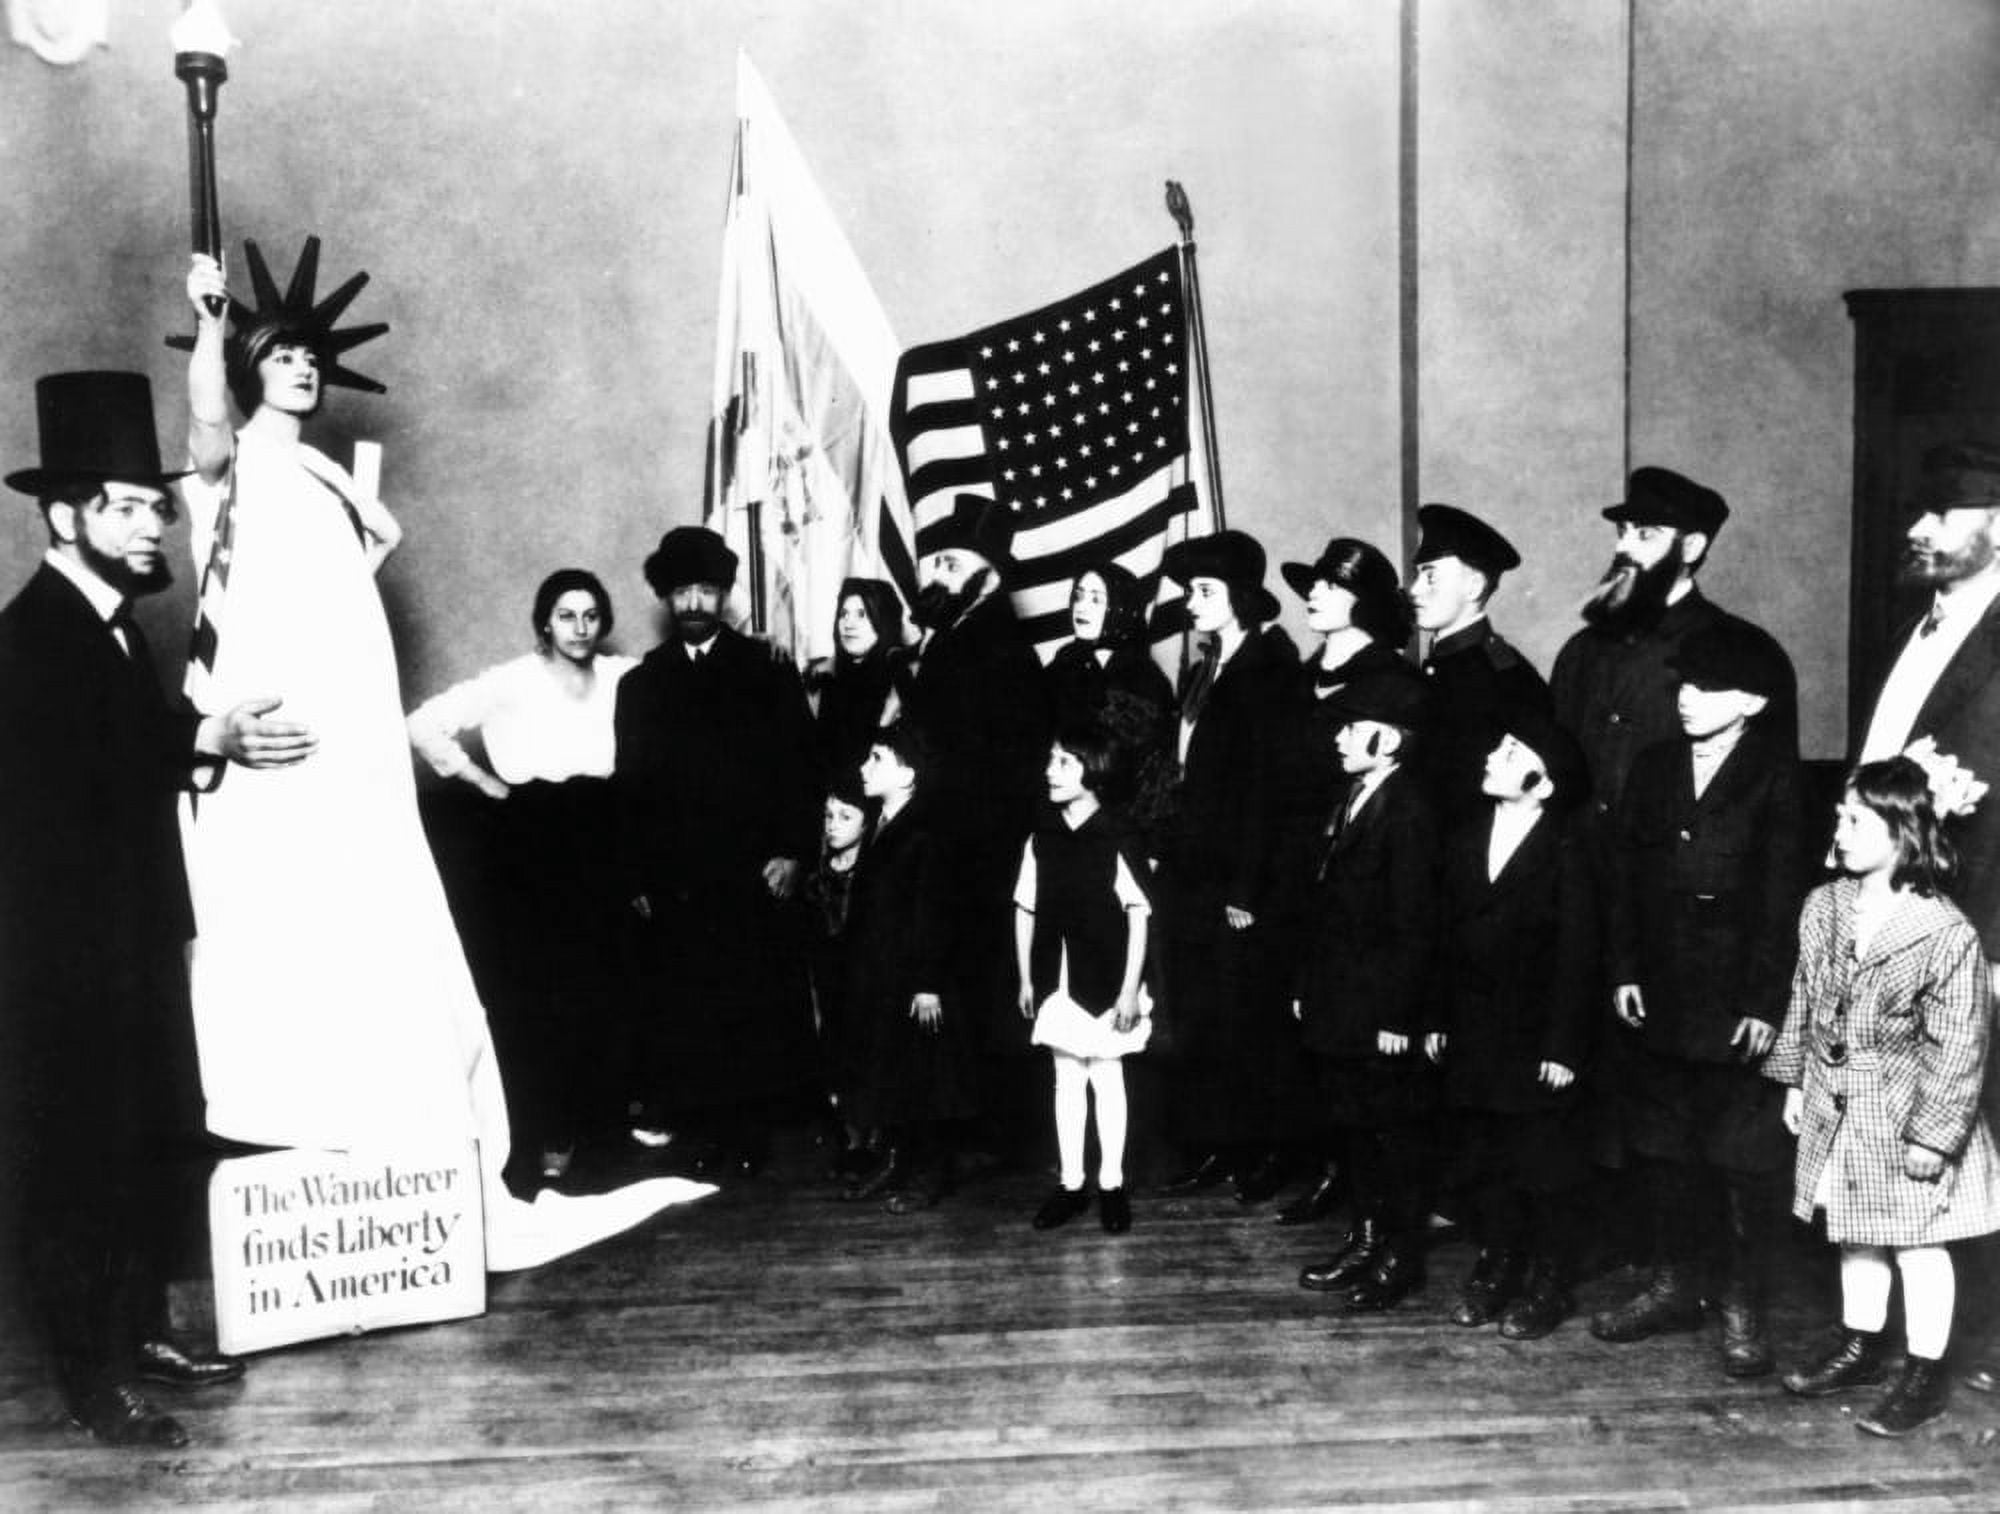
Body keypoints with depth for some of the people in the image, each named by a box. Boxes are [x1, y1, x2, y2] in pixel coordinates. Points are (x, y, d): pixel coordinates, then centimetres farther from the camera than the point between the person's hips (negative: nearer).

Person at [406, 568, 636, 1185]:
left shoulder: (624, 678, 1)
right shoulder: (512, 682, -5)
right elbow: (424, 726, -4)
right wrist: (487, 783, -4)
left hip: (600, 848, 2)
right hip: (529, 848, -2)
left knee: (597, 989, 2)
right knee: (534, 994, -1)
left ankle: (587, 1117, 18)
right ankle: (547, 1134, 10)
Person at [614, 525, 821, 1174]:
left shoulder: (768, 672, 8)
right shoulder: (641, 683, 14)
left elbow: (801, 765, 4)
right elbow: (629, 784, 11)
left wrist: (792, 851, -6)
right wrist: (636, 876, 4)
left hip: (756, 875, -1)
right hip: (674, 882, 2)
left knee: (757, 1007, -2)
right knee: (685, 1011, -1)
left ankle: (750, 1131, 8)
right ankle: (703, 1129, 9)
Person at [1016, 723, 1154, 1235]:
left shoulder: (1116, 842, -11)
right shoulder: (1040, 840, 1)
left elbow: (1138, 918, -8)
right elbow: (1025, 912, 7)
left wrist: (1130, 991, -10)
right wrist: (1025, 980, 7)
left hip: (1104, 982, -3)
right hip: (1056, 982, 4)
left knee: (1106, 1077, 7)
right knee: (1066, 1080, 11)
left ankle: (1111, 1184, 20)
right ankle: (1072, 1184, 21)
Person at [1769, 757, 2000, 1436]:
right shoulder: (1823, 907, -3)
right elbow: (1804, 1002, 9)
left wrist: (1933, 1134, -15)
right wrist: (1795, 1080, 9)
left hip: (1908, 1121, -6)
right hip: (1838, 1110, 6)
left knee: (1918, 1245, 8)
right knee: (1854, 1234, 19)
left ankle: (1924, 1377, 23)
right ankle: (1860, 1347, 35)